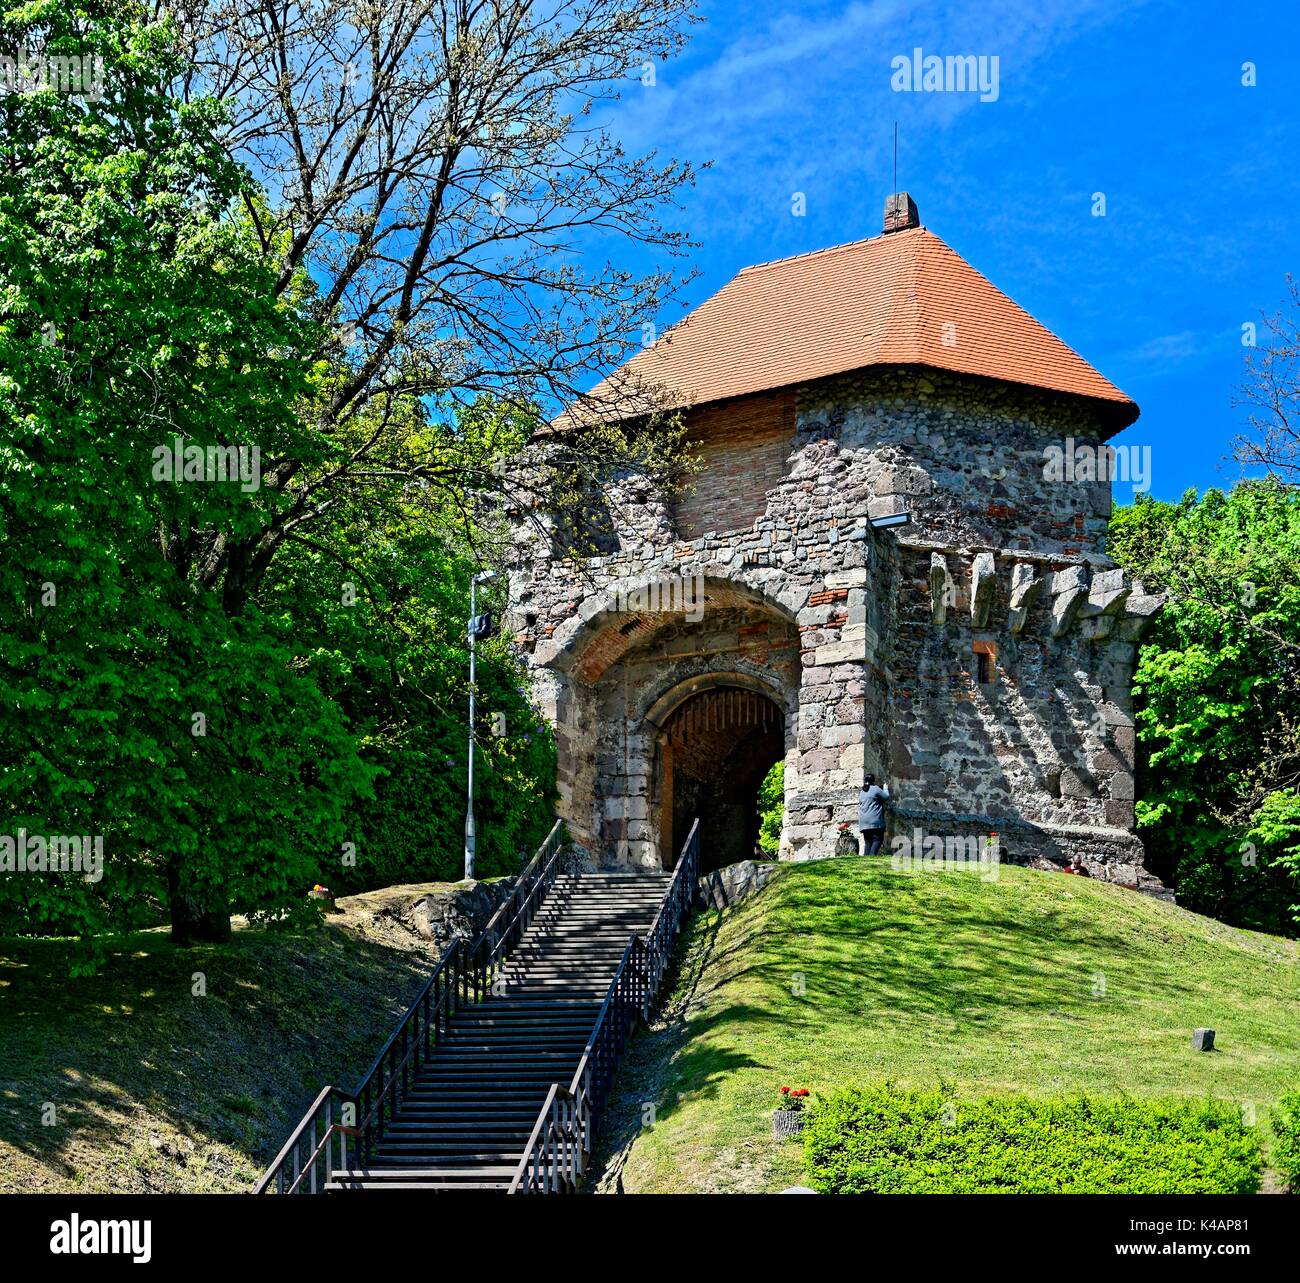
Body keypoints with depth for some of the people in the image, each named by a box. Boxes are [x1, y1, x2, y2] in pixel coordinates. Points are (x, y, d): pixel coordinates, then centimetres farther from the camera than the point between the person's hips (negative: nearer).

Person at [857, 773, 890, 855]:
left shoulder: (862, 792, 18)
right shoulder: (875, 789, -3)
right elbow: (886, 797, 3)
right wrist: (885, 789, 23)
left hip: (863, 823, 7)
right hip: (875, 821, -7)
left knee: (868, 842, 6)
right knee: (877, 840, -10)